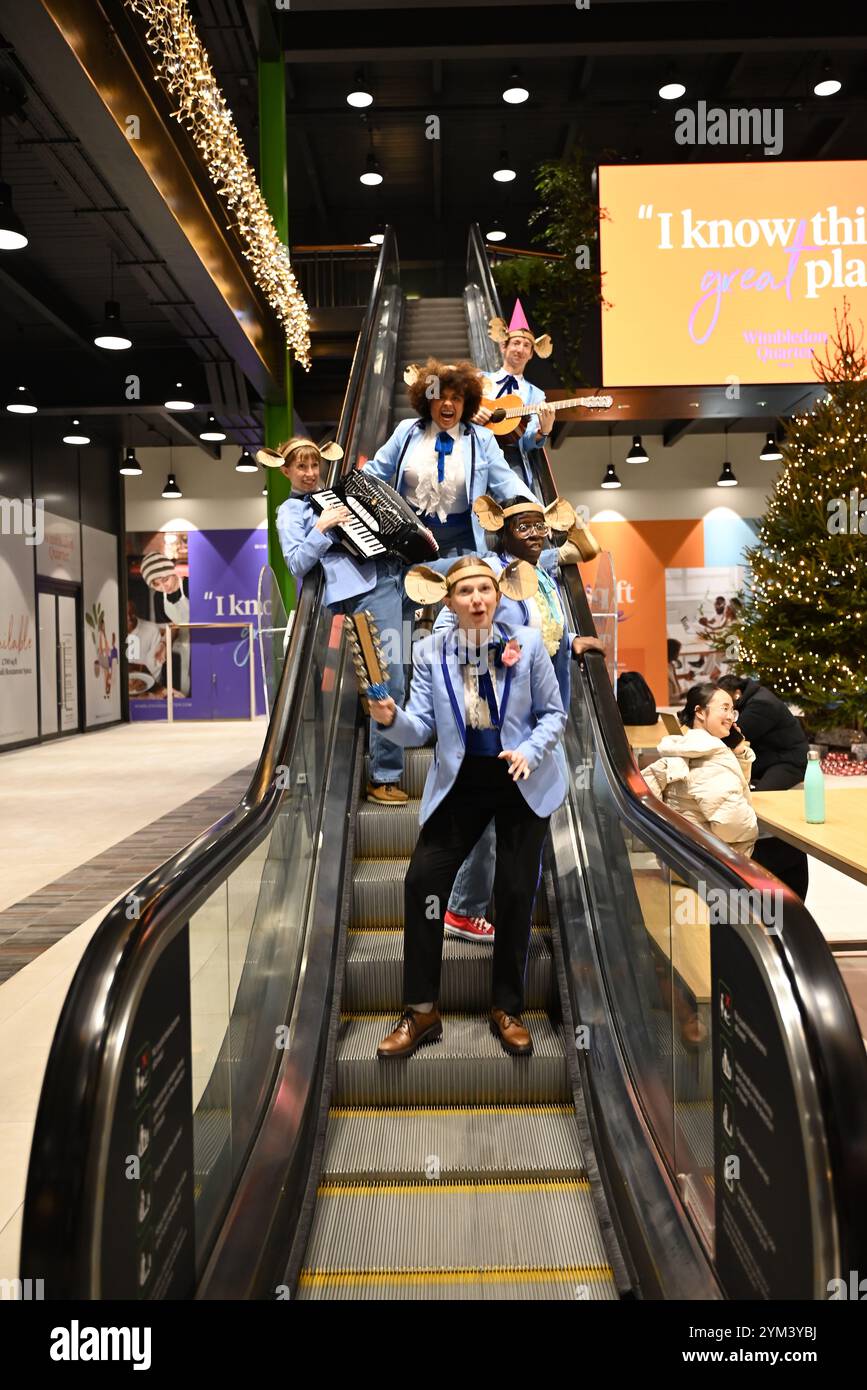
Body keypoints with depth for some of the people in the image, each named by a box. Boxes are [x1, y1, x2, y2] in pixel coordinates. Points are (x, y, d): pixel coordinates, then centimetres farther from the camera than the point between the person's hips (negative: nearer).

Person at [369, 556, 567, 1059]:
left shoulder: (527, 642, -9)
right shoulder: (430, 652, -6)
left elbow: (554, 714, -2)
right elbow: (420, 729, -9)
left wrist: (530, 751, -20)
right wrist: (391, 718, -30)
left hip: (522, 782, -1)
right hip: (460, 783, 1)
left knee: (516, 892, 5)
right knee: (422, 880, -9)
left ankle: (508, 1010, 23)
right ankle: (423, 1011, 7)